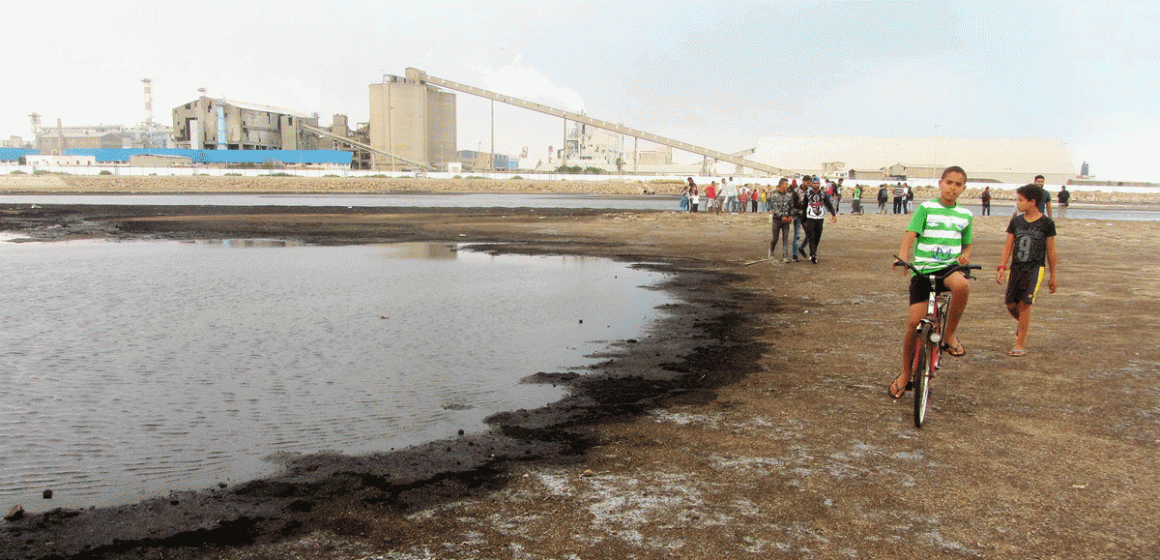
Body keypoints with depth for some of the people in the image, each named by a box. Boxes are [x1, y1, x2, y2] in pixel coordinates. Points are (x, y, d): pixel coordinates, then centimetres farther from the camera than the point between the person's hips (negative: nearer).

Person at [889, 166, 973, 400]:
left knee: (962, 285, -36)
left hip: (950, 268, 2)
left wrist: (965, 255, -2)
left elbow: (967, 245, 23)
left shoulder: (966, 215, 13)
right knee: (915, 321, -9)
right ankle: (905, 374, 12)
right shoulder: (926, 208, 1)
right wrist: (902, 257, -28)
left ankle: (950, 335, -13)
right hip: (924, 269, -2)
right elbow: (910, 235, -9)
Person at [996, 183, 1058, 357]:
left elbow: (1050, 251, 2)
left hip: (1035, 268, -4)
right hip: (1016, 268, 4)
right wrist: (1002, 267, -4)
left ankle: (1020, 344, -4)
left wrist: (1052, 276, 6)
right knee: (1011, 305, 3)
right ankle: (1022, 325, 37)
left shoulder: (1046, 223, -4)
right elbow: (1008, 246, 7)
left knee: (1024, 303, -13)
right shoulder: (1016, 221, 6)